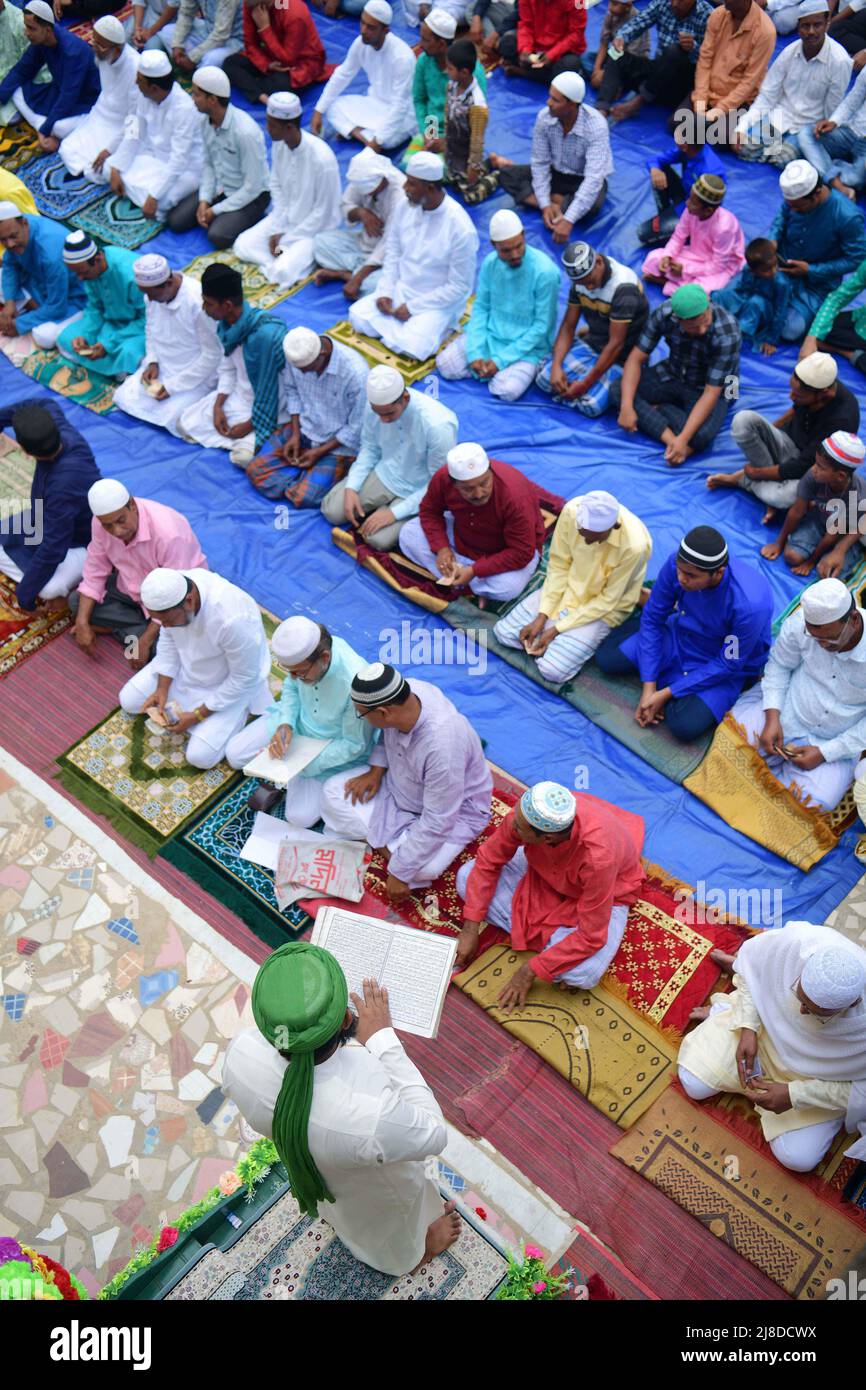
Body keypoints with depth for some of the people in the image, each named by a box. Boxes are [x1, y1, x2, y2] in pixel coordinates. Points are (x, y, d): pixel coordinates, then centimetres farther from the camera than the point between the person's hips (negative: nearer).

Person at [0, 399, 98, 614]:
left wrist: (24, 596, -27)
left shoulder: (63, 485, -43)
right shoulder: (63, 432, -23)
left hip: (83, 542, -9)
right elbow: (44, 404, 4)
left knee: (49, 588, -34)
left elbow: (53, 549, -37)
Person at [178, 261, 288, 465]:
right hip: (241, 393, 8)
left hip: (271, 403, -8)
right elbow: (228, 369, 4)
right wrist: (218, 406, -7)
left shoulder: (264, 334, -33)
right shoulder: (226, 325, -8)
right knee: (186, 424, 1)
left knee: (244, 455, -27)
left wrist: (250, 425, -17)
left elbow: (269, 388, -25)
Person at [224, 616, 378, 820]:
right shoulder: (300, 652, -24)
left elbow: (354, 745, -24)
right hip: (297, 721, 5)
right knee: (234, 754, -1)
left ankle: (290, 781, 14)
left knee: (300, 817, -14)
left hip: (336, 748, -5)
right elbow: (291, 688, 0)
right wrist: (285, 724, -19)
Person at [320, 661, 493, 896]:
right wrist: (375, 771, -10)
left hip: (453, 807, -7)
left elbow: (436, 823, -33)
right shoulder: (400, 693, -23)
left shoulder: (442, 746, -42)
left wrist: (399, 873, -25)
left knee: (422, 867, -31)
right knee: (334, 791, -7)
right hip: (400, 783, 7)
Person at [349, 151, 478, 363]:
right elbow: (393, 252, 8)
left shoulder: (461, 229, -23)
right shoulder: (407, 207, -5)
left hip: (438, 302, -5)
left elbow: (459, 287, -18)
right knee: (358, 316, -13)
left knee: (411, 347, -28)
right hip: (401, 289, 5)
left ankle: (434, 326, 1)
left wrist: (413, 307, -17)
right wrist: (385, 291, -6)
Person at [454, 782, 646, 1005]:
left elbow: (591, 937, -32)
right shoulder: (526, 813, -31)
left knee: (583, 973, -31)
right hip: (545, 871, 5)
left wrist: (531, 971, -26)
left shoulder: (596, 858, -43)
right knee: (467, 878, -10)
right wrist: (470, 928, -16)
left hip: (605, 892, -5)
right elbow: (487, 861, -13)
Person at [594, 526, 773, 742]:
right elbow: (652, 618, -11)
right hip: (681, 634, 4)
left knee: (685, 725, -25)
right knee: (607, 658, -2)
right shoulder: (677, 563, -27)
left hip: (725, 663, -4)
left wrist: (666, 693, -21)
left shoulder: (750, 605, -40)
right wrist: (648, 687, -15)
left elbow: (728, 664, -24)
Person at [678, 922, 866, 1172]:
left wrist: (795, 1095, -26)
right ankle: (726, 1007, 24)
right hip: (766, 1023, 1)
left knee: (798, 1157, -1)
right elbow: (752, 956, -14)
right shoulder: (797, 942, -39)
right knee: (694, 1083, -1)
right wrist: (748, 1027, -20)